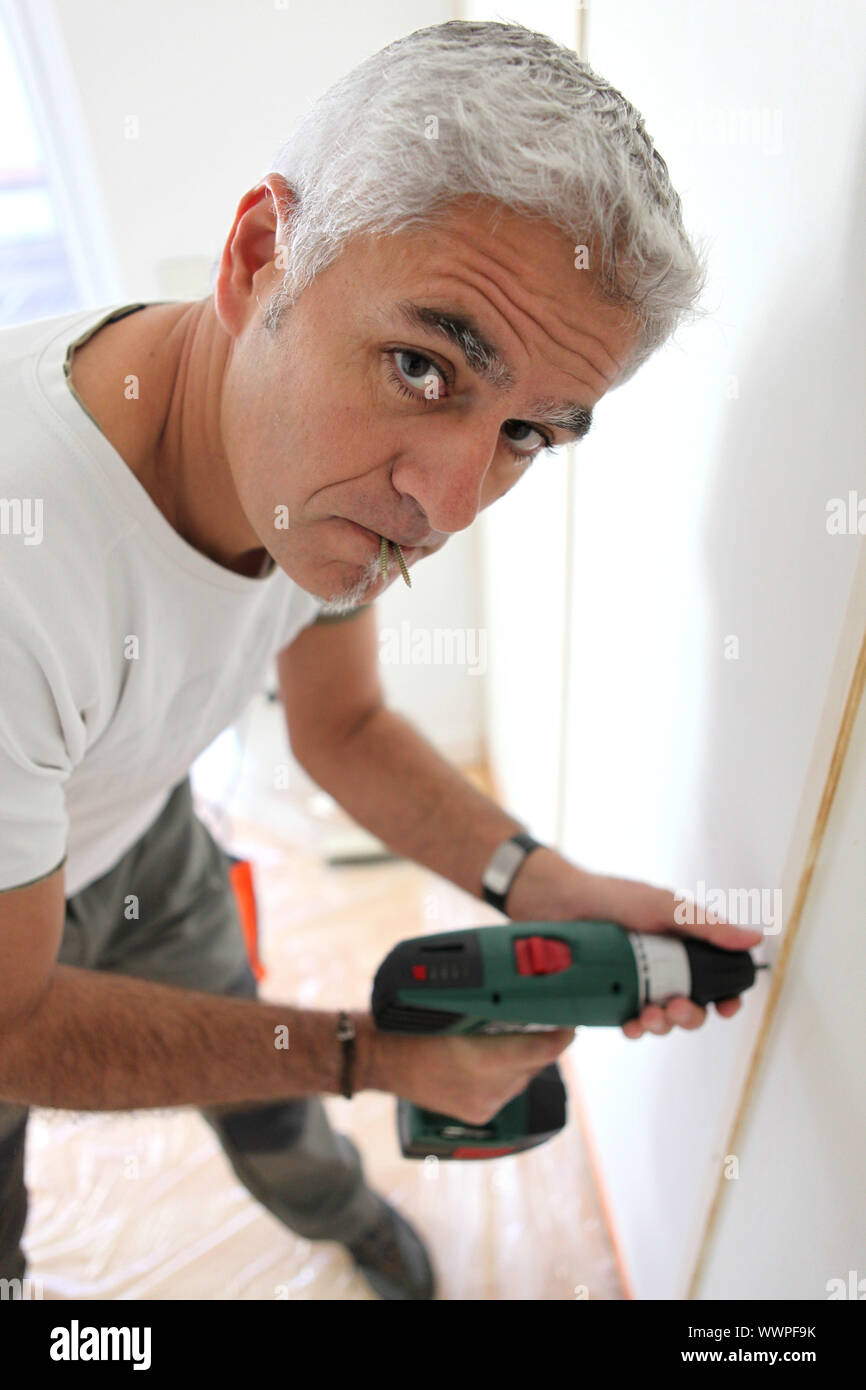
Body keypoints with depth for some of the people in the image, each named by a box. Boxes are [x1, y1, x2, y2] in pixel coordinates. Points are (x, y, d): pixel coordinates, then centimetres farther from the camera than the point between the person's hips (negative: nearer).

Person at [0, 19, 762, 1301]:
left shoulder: (338, 466, -23)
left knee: (272, 1107, 25)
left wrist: (541, 888, -21)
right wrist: (373, 1055, -24)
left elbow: (342, 729, -7)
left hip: (133, 832, 4)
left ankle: (338, 1206, 60)